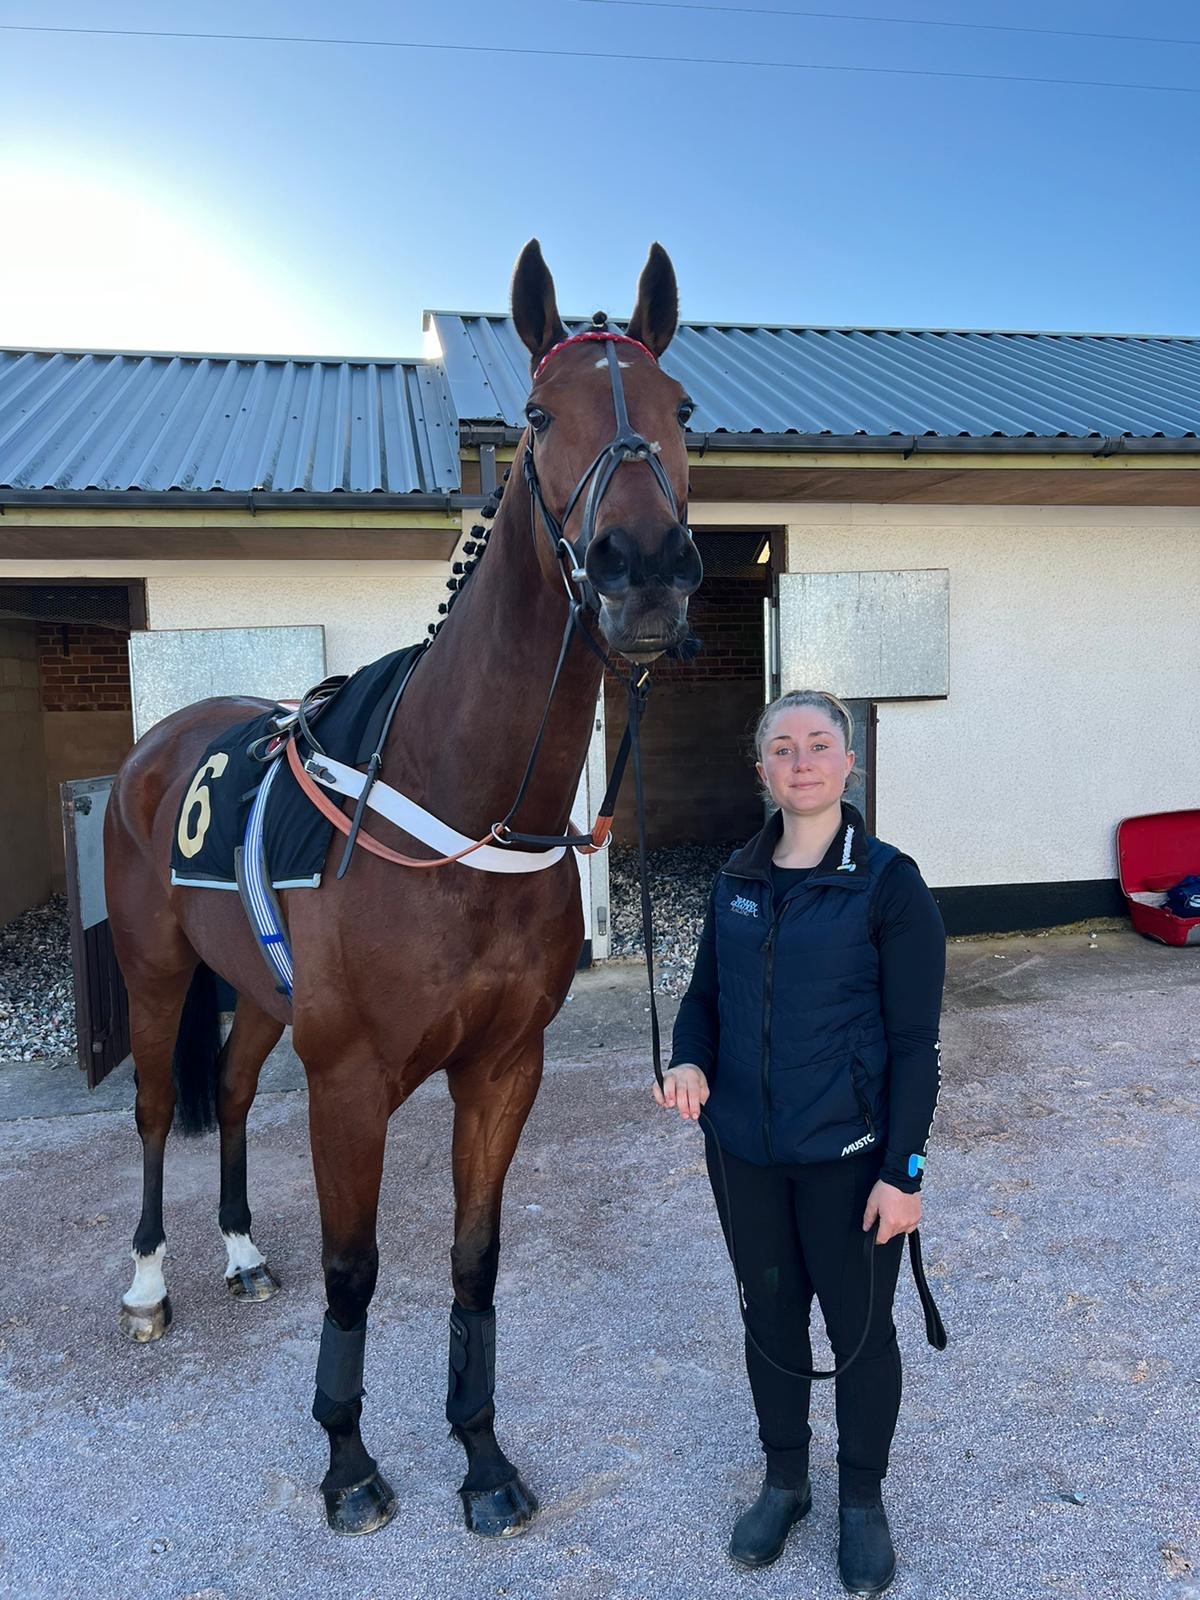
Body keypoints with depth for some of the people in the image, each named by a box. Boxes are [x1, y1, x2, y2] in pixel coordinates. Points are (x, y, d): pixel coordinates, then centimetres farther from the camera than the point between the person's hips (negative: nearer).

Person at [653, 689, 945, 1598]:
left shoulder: (889, 884, -13)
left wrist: (904, 1170, -14)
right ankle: (785, 1481, 45)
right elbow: (706, 992, 9)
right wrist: (689, 1060, -12)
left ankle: (863, 1499, 41)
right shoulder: (736, 881, 1)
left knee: (860, 1328, 15)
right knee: (770, 1319, 20)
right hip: (744, 1151, 4)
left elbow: (915, 1042, -12)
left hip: (848, 1156, -4)